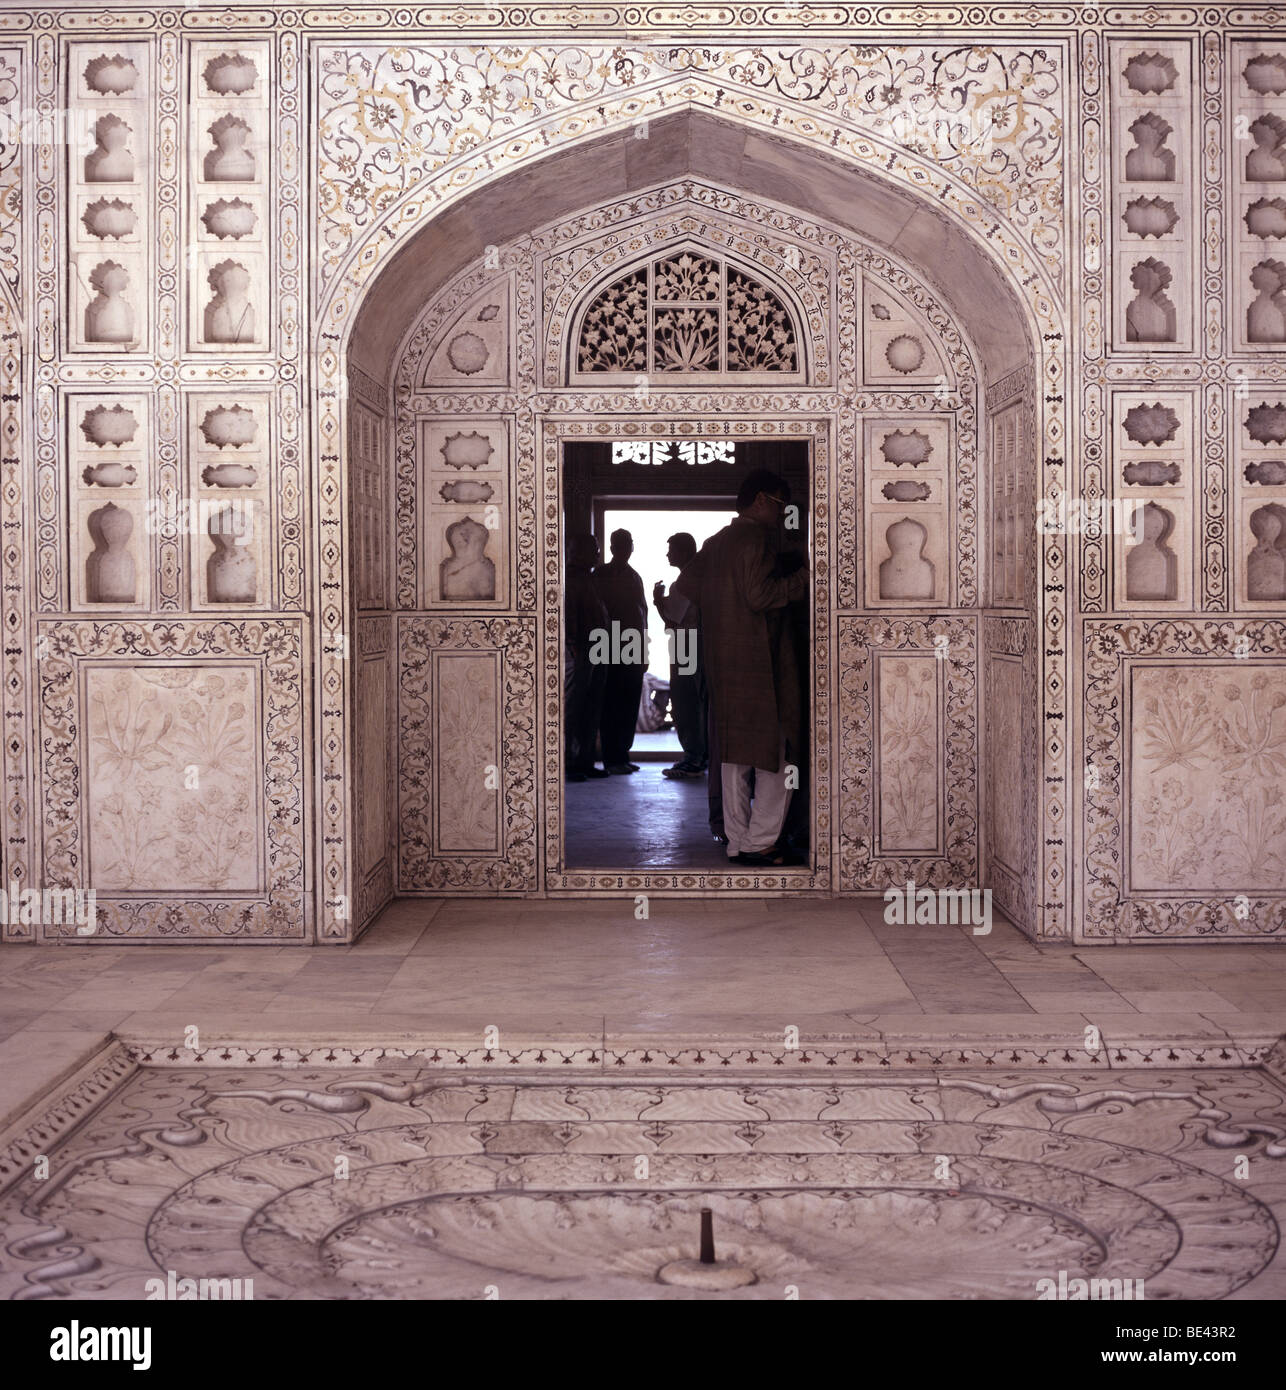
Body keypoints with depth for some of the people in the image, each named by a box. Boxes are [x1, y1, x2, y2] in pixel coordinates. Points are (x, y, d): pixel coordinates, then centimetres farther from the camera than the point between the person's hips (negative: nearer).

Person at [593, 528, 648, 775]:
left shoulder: (633, 576, 18)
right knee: (611, 706, -5)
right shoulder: (601, 574, 0)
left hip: (633, 652, 6)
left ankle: (622, 756, 13)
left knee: (629, 706, 6)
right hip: (612, 650, -6)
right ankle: (612, 758, -2)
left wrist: (644, 652, 14)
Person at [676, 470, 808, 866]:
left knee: (735, 753, 11)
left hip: (721, 662, 9)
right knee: (778, 751, -1)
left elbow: (685, 585, 18)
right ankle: (760, 843, -3)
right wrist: (802, 578, -10)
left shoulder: (715, 542, 15)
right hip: (759, 660, -9)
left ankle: (737, 842, 15)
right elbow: (759, 595, -19)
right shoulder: (759, 537, -10)